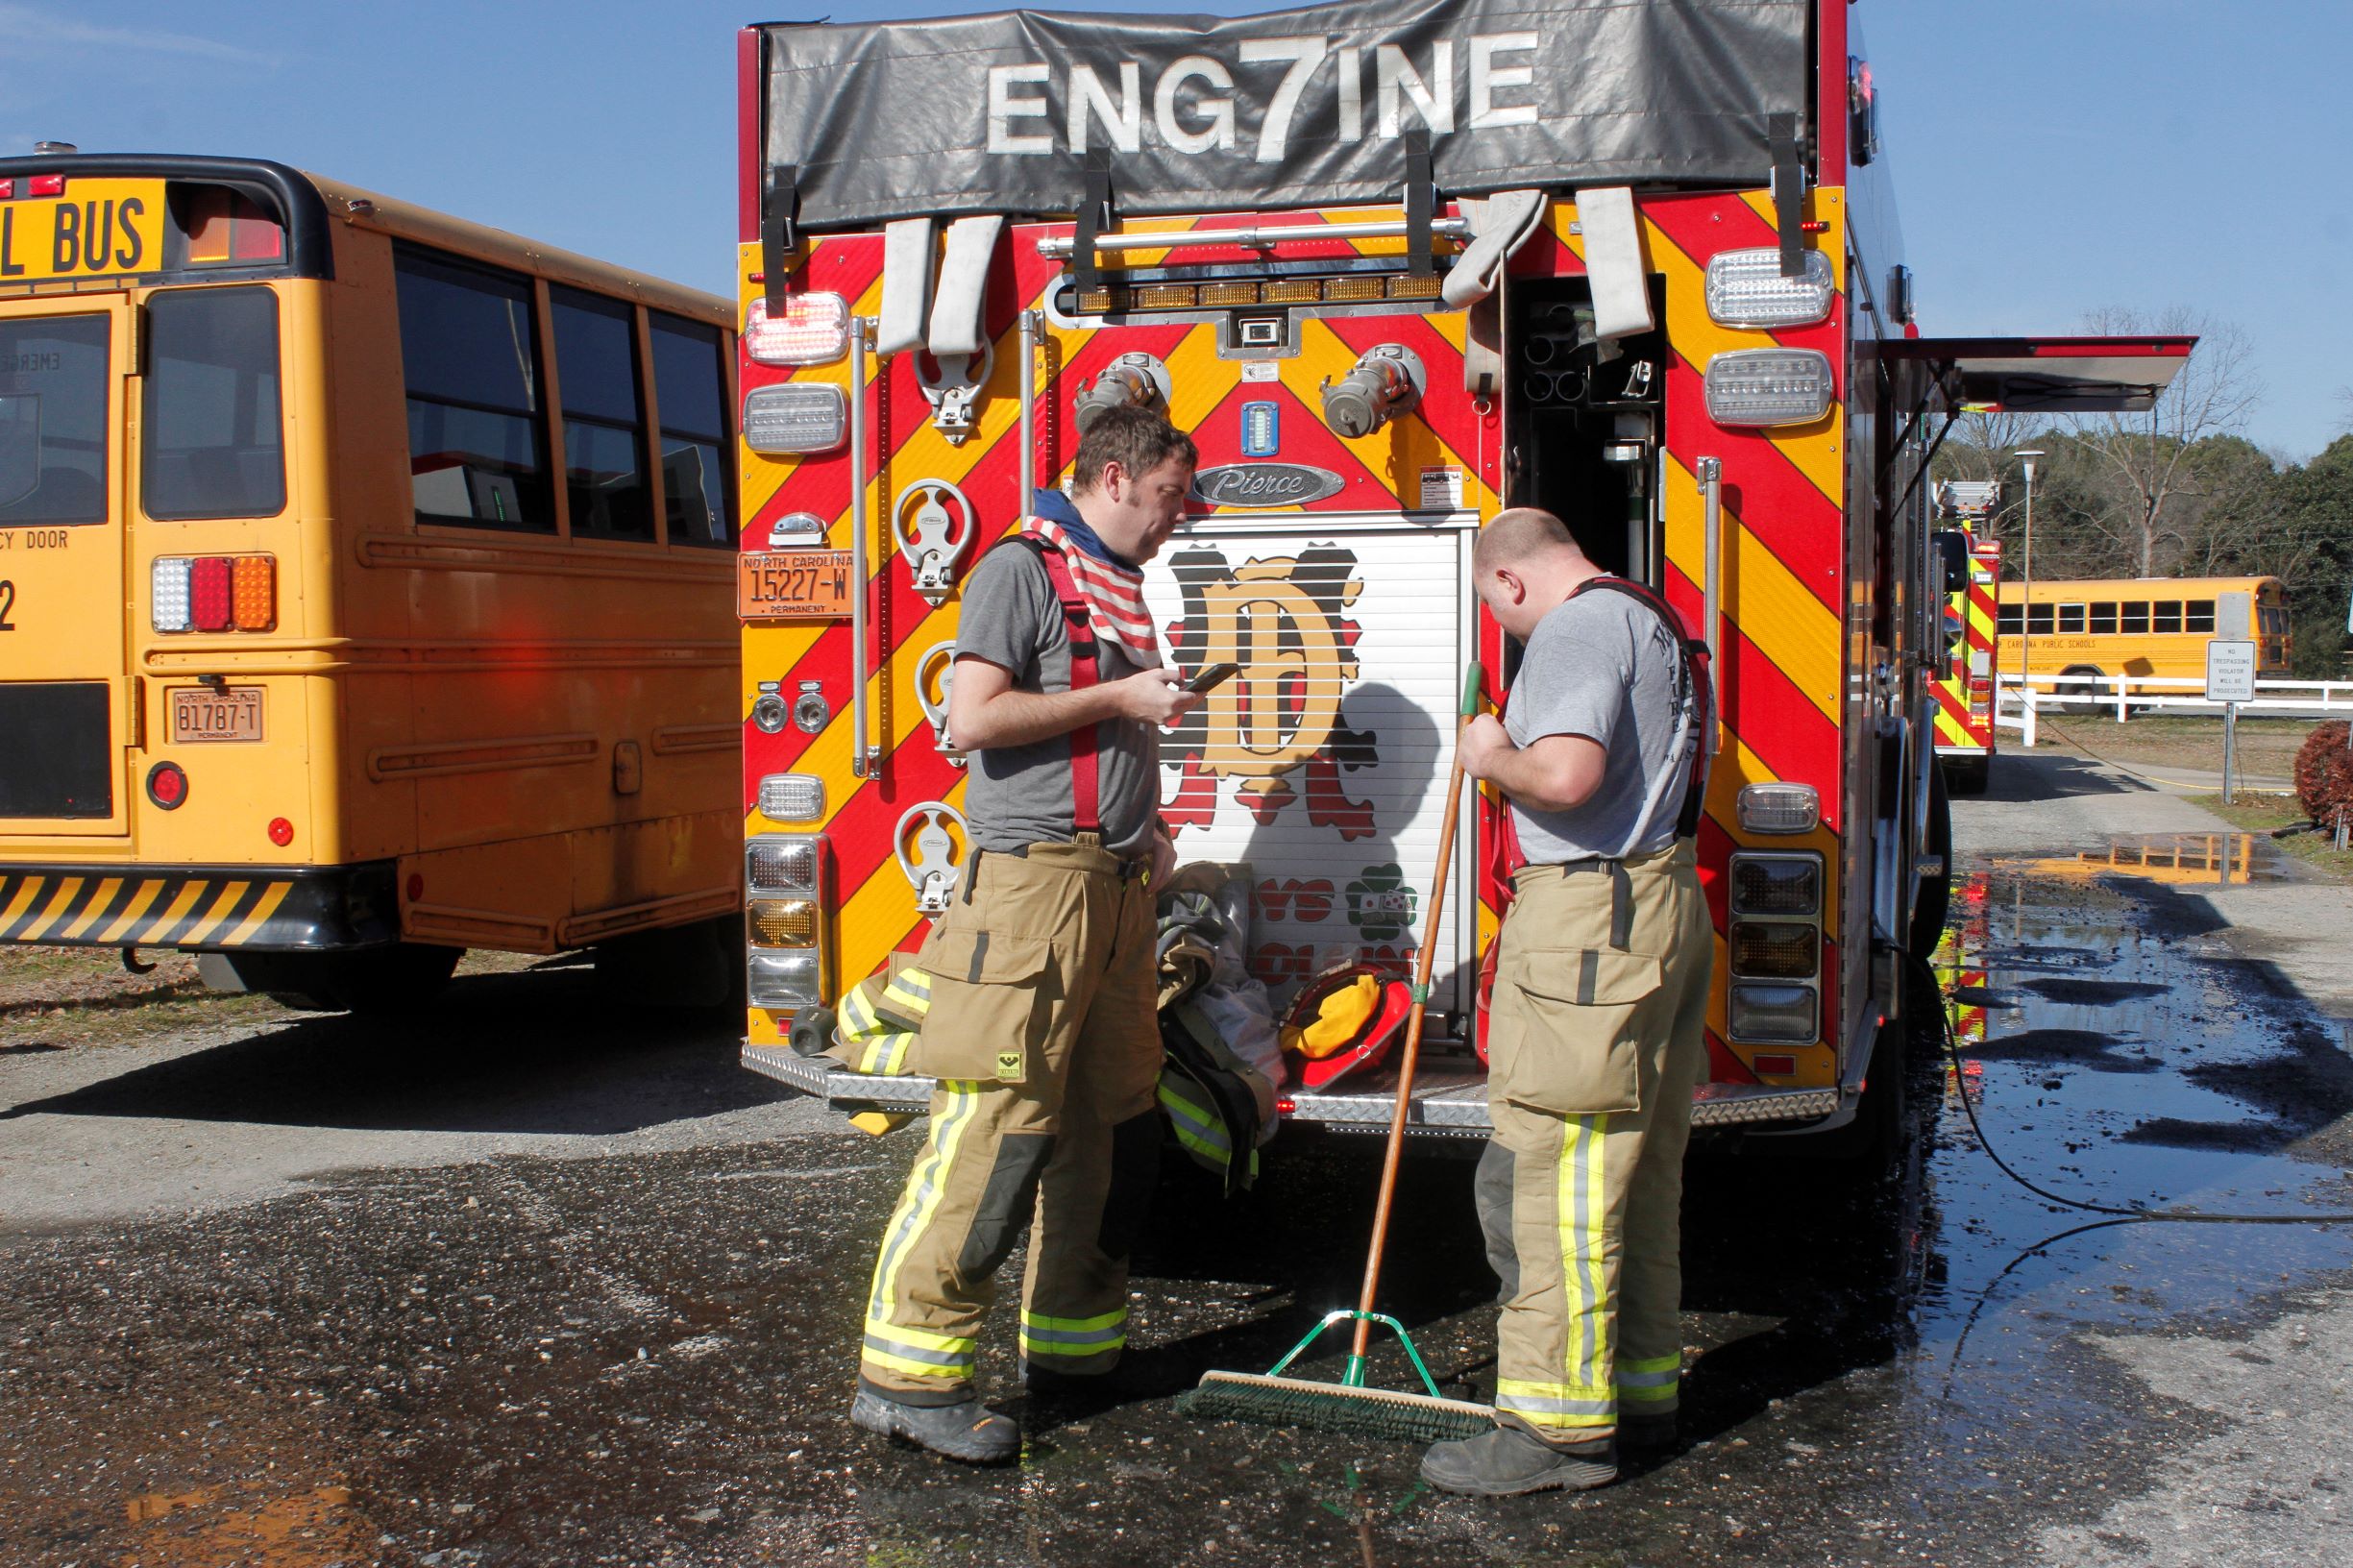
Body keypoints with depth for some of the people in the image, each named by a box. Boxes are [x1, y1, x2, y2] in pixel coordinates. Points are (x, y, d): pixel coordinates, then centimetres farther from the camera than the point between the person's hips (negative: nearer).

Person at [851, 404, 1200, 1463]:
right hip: (1032, 877, -9)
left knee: (1111, 1122, 12)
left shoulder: (1121, 590, 21)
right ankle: (906, 1375, -8)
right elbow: (973, 717, -15)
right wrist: (1119, 699, -11)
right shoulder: (1022, 568, -5)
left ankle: (1072, 1345, 22)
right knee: (1000, 1125, -13)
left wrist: (1145, 822, 16)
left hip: (1114, 888, 9)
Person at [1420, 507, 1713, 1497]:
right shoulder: (1655, 622, 19)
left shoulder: (1577, 629, -13)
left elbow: (1565, 776, -27)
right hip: (1669, 902, 11)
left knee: (1550, 1168, -7)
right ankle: (1638, 1386, 26)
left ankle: (1561, 1425, -2)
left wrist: (1492, 755, -9)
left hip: (1591, 914, -11)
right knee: (1638, 1168, 16)